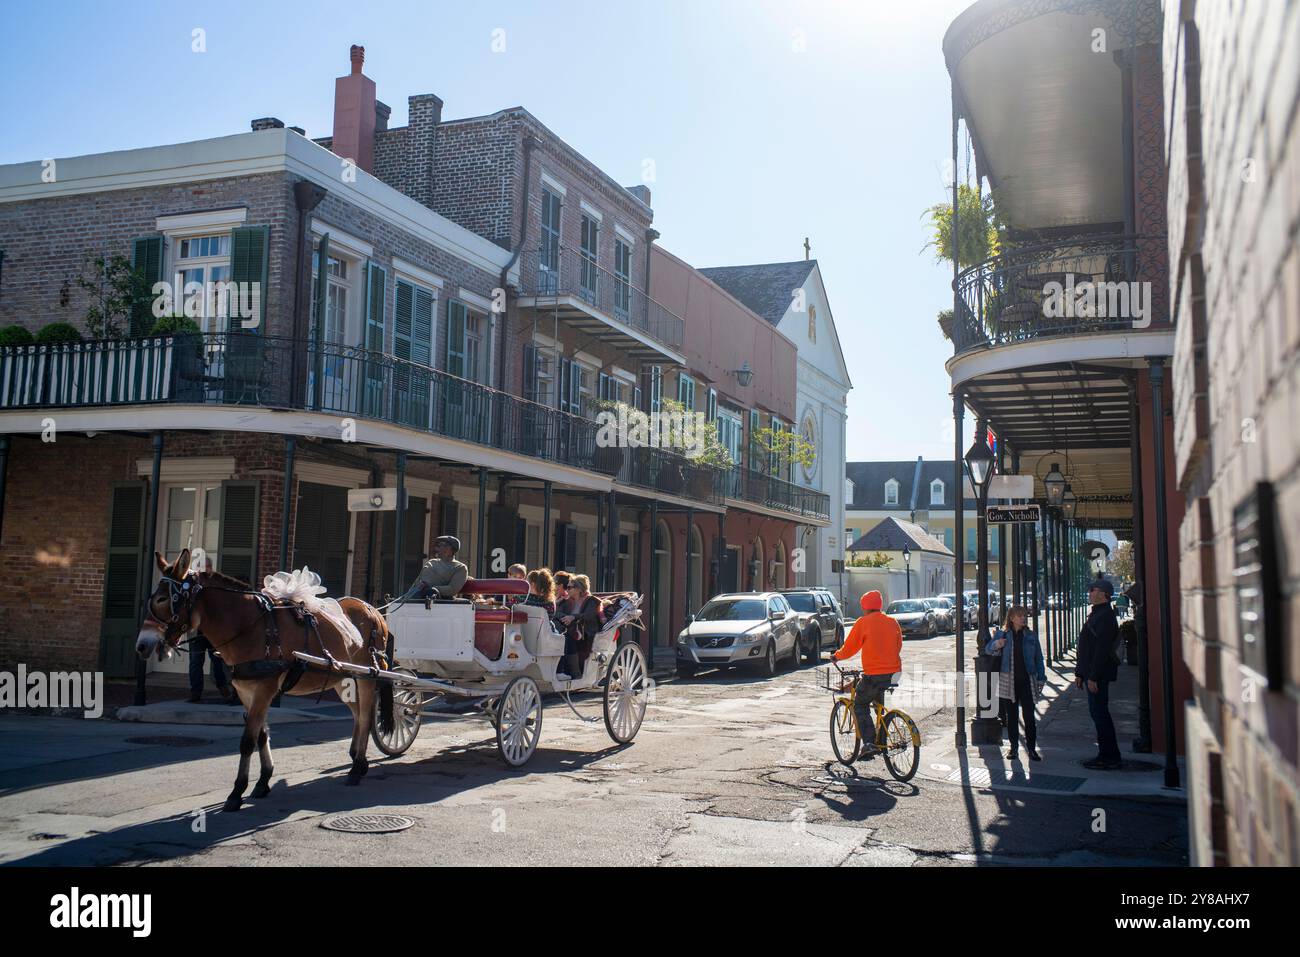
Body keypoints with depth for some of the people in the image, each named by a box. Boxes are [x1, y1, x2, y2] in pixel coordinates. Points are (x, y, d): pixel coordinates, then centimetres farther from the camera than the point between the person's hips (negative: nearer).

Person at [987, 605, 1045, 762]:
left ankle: (1032, 748, 8)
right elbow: (988, 650, 4)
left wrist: (1041, 678, 3)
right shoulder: (1002, 634, 2)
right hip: (1008, 681, 0)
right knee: (1011, 715, 7)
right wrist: (996, 645, -18)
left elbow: (1038, 658, 9)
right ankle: (1013, 747, 16)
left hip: (1027, 681, 0)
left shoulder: (1030, 635, 5)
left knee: (1029, 715, -1)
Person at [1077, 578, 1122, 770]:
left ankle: (1109, 758, 1)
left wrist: (1094, 677, -24)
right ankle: (1109, 756, 21)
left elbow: (1102, 649, -22)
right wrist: (1080, 673, 20)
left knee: (1099, 713, -6)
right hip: (1093, 673, 10)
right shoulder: (1095, 614, 17)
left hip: (1099, 673, -10)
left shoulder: (1105, 616, -16)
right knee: (1097, 712, 14)